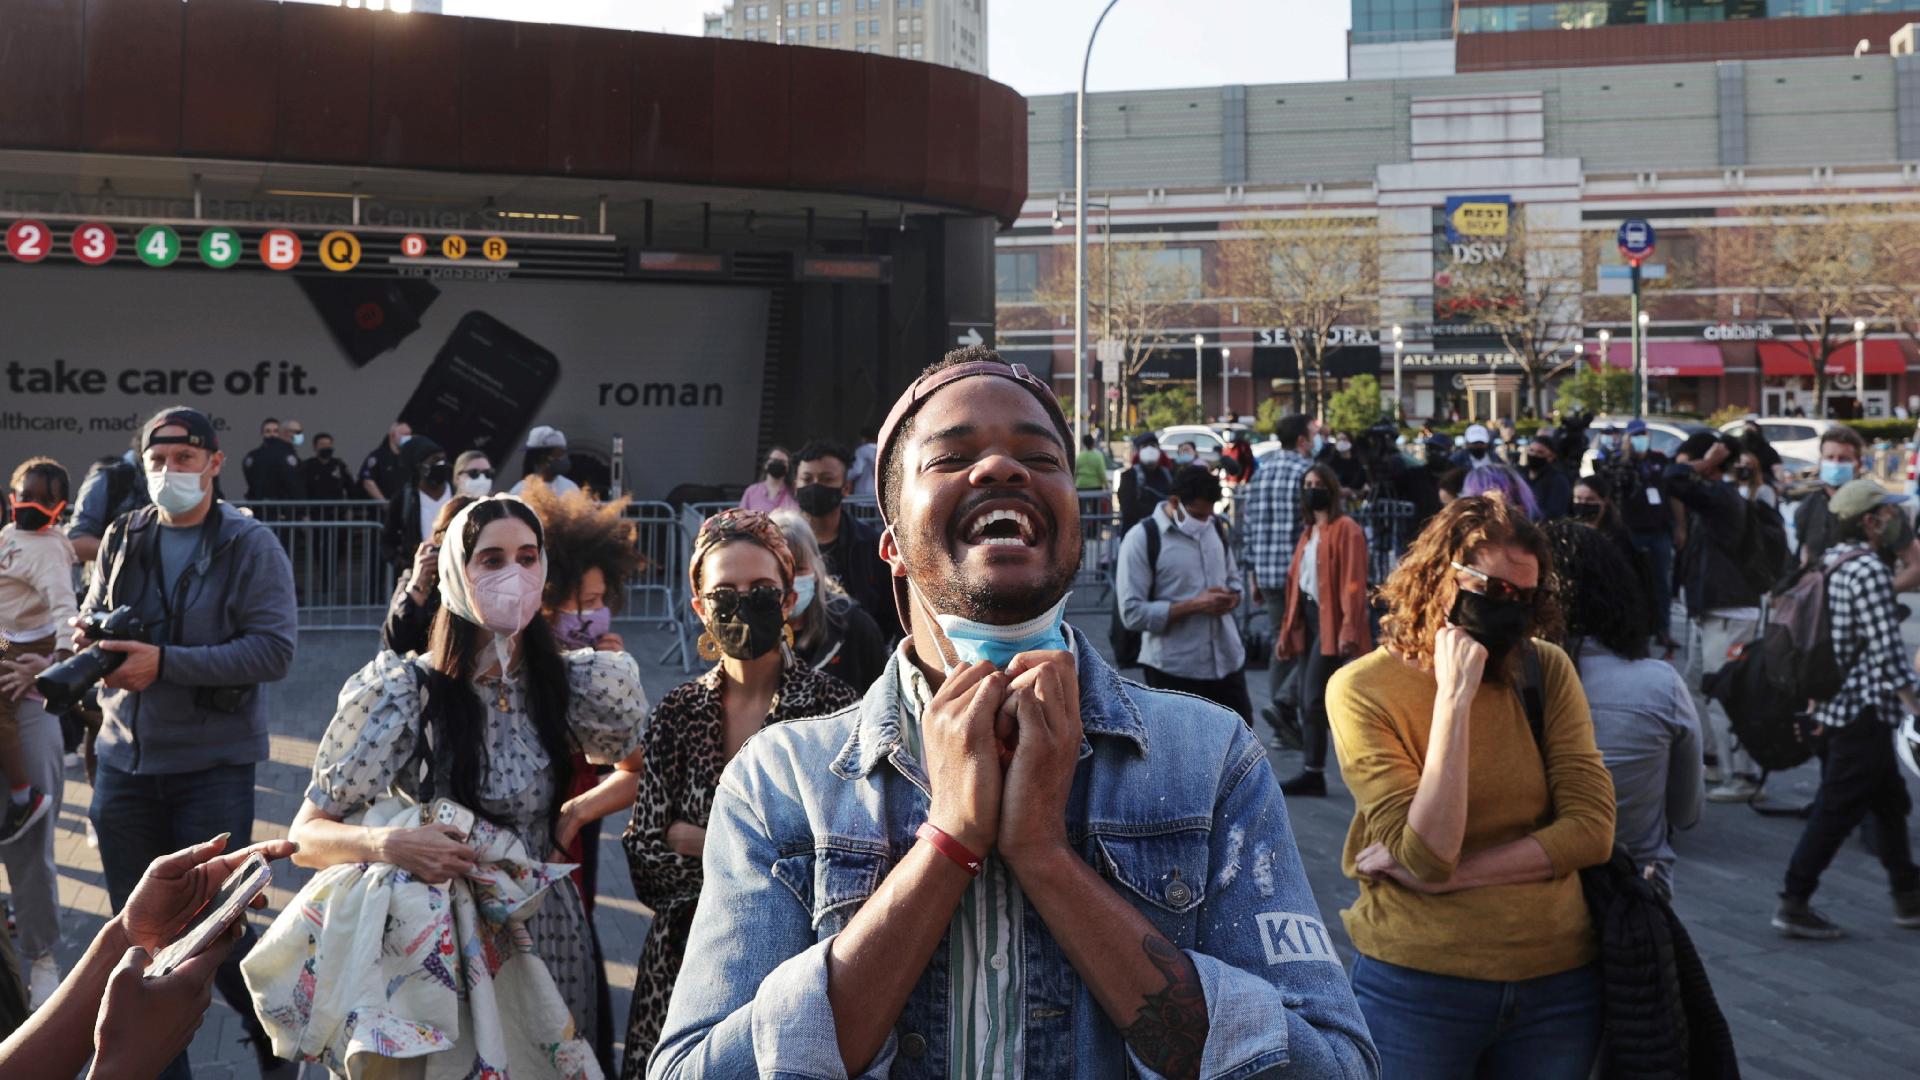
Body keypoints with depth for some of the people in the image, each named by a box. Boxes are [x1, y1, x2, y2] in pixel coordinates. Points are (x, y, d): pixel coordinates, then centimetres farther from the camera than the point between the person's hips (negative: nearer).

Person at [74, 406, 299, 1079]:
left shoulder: (251, 546, -8)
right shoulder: (122, 540, 7)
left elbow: (274, 650, -17)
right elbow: (92, 613, 15)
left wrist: (165, 663, -23)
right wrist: (91, 633, -10)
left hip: (212, 764, -5)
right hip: (125, 762, 5)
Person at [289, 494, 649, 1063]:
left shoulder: (576, 683, -4)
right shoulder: (404, 691, -12)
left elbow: (643, 769, 15)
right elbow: (306, 835, -9)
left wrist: (579, 810, -3)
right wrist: (386, 844, -29)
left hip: (547, 936, 3)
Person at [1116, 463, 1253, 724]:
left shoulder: (1217, 528, 8)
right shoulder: (1141, 539, -13)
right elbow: (1133, 612, -17)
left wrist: (1231, 598, -4)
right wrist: (1194, 605, -23)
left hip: (1227, 660, 6)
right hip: (1173, 669, -6)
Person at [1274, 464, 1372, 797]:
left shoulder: (1346, 529, -7)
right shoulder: (1308, 533, 19)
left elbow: (1353, 583, -14)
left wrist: (1349, 629, -21)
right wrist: (1287, 631, 15)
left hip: (1331, 621, -9)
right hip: (1308, 619, 9)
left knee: (1313, 698, -11)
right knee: (1306, 701, 8)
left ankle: (1313, 772, -6)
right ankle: (1312, 771, 13)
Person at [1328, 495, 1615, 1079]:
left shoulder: (1547, 669, -4)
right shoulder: (1362, 689, -13)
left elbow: (1591, 829, -9)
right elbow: (1426, 857, -21)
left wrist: (1449, 875, -17)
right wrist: (1454, 699, -24)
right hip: (1418, 986, -3)